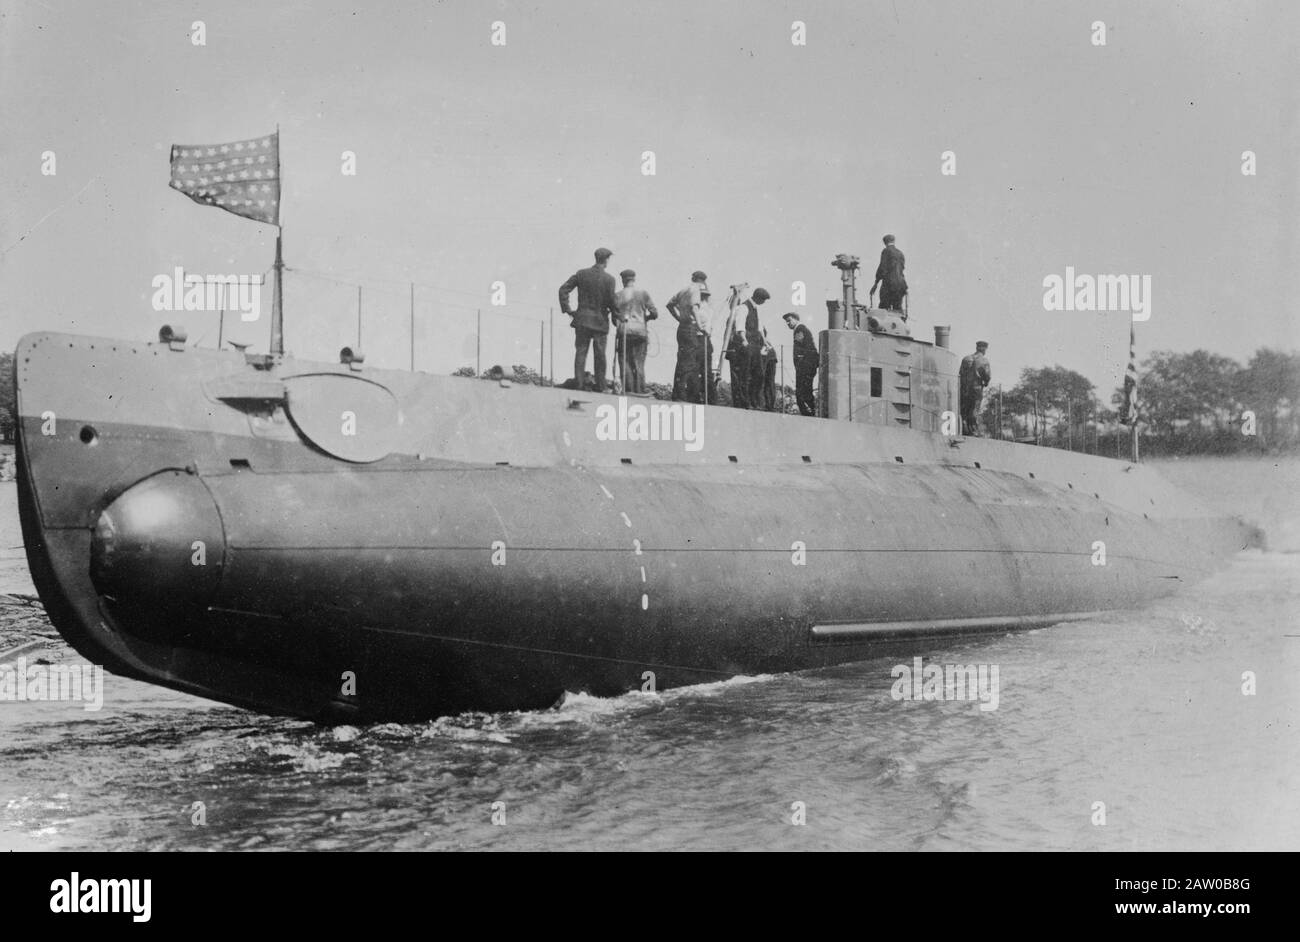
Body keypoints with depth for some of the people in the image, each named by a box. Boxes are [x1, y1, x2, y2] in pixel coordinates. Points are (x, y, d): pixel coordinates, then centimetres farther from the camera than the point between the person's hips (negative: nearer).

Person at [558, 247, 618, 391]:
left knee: (580, 351, 4)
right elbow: (611, 301, -9)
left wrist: (567, 309, 5)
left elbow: (563, 289, -1)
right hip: (600, 320, -2)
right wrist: (615, 315, 9)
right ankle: (600, 386, 7)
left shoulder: (581, 274, 1)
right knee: (599, 355, 5)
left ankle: (578, 383, -4)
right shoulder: (609, 279, -8)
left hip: (582, 319, 2)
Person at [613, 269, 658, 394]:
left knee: (625, 362, 2)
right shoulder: (644, 294, 5)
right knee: (639, 363, 6)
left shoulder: (619, 295, 2)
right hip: (641, 331, 2)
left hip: (625, 330, -2)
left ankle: (629, 390, -7)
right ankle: (640, 391, 0)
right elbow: (654, 313, 3)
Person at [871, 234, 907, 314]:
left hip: (889, 283, -6)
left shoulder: (886, 251, -3)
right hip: (900, 283, 6)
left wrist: (876, 284, -5)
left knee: (884, 307, -8)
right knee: (898, 308, 8)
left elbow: (882, 268, -9)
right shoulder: (900, 253, 16)